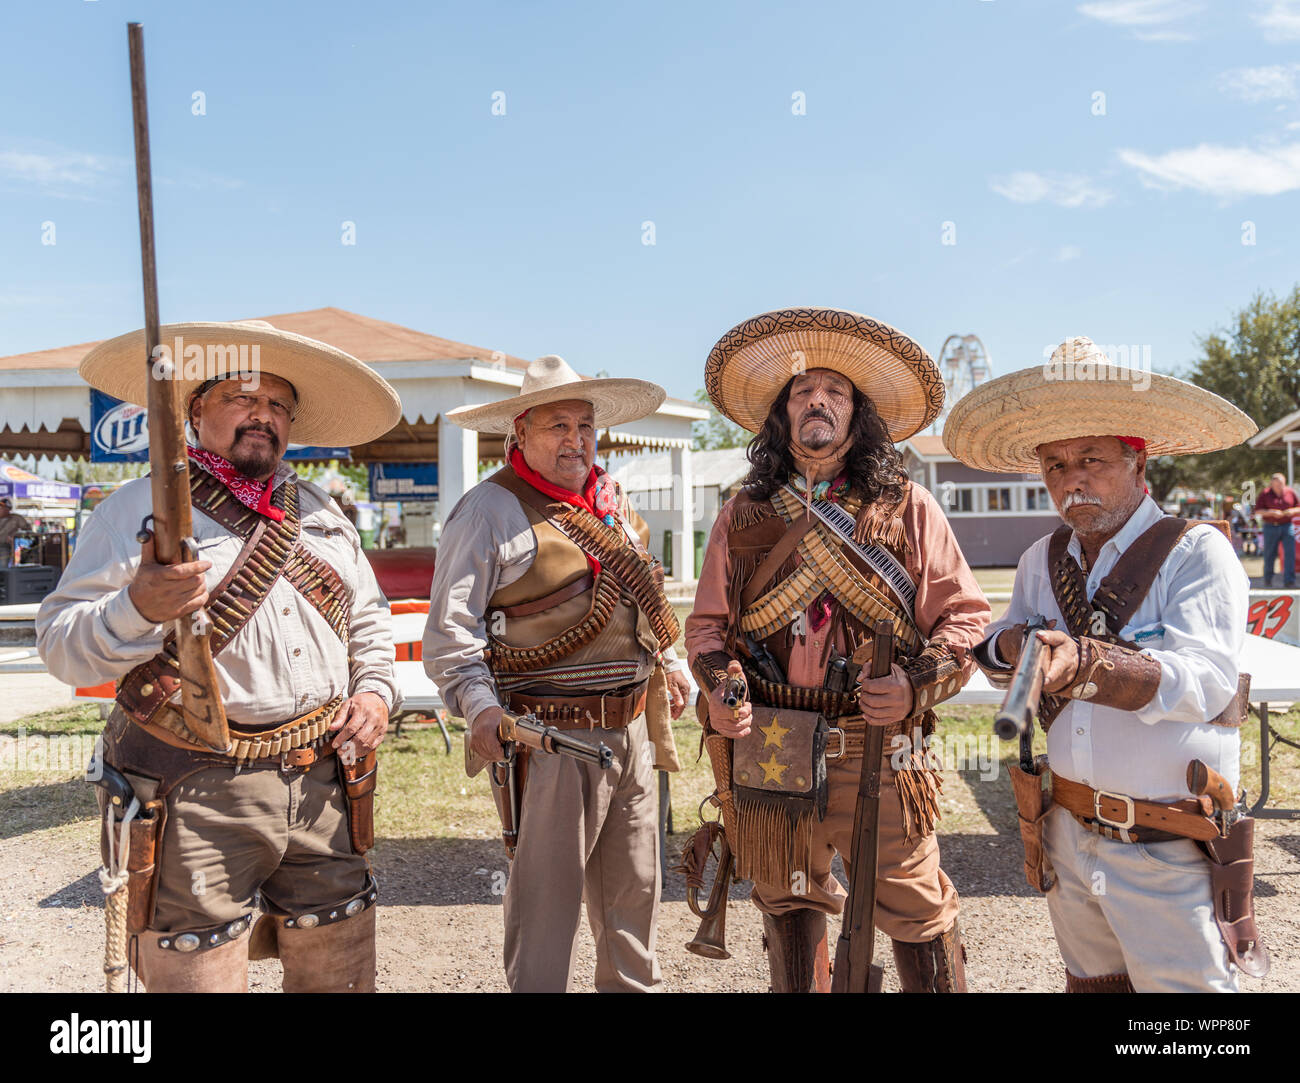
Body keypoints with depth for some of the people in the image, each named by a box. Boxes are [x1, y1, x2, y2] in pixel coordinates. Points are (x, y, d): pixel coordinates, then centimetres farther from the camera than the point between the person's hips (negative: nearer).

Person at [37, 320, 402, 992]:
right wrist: (139, 607, -24)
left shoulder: (321, 512, 15)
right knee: (197, 974, 4)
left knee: (340, 975, 14)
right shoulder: (140, 507, -1)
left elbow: (368, 617, 23)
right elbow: (61, 645, -5)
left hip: (323, 782, 5)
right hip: (198, 795, -4)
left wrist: (375, 690, 5)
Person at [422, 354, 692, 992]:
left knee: (634, 889, 19)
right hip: (550, 734, -7)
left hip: (634, 727, 7)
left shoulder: (613, 503, 15)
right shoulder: (490, 509, -8)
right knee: (546, 895, 2)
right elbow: (450, 624, -12)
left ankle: (634, 987, 38)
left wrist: (668, 663, 20)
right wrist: (478, 702, -23)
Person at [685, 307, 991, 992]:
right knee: (787, 904, 17)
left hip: (879, 751, -2)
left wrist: (918, 681, -14)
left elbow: (964, 616, 3)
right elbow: (707, 622, 14)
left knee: (917, 915, 3)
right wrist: (716, 688, -5)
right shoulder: (743, 516, 10)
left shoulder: (908, 509, 4)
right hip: (768, 755, 3)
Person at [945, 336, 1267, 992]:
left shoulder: (1197, 553, -10)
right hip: (1066, 835, 5)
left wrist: (1084, 662, -38)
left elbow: (1202, 680, -23)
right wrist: (1011, 646, -12)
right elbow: (992, 653, 11)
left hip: (1167, 851, -5)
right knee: (1091, 983, 20)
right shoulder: (1042, 561, 7)